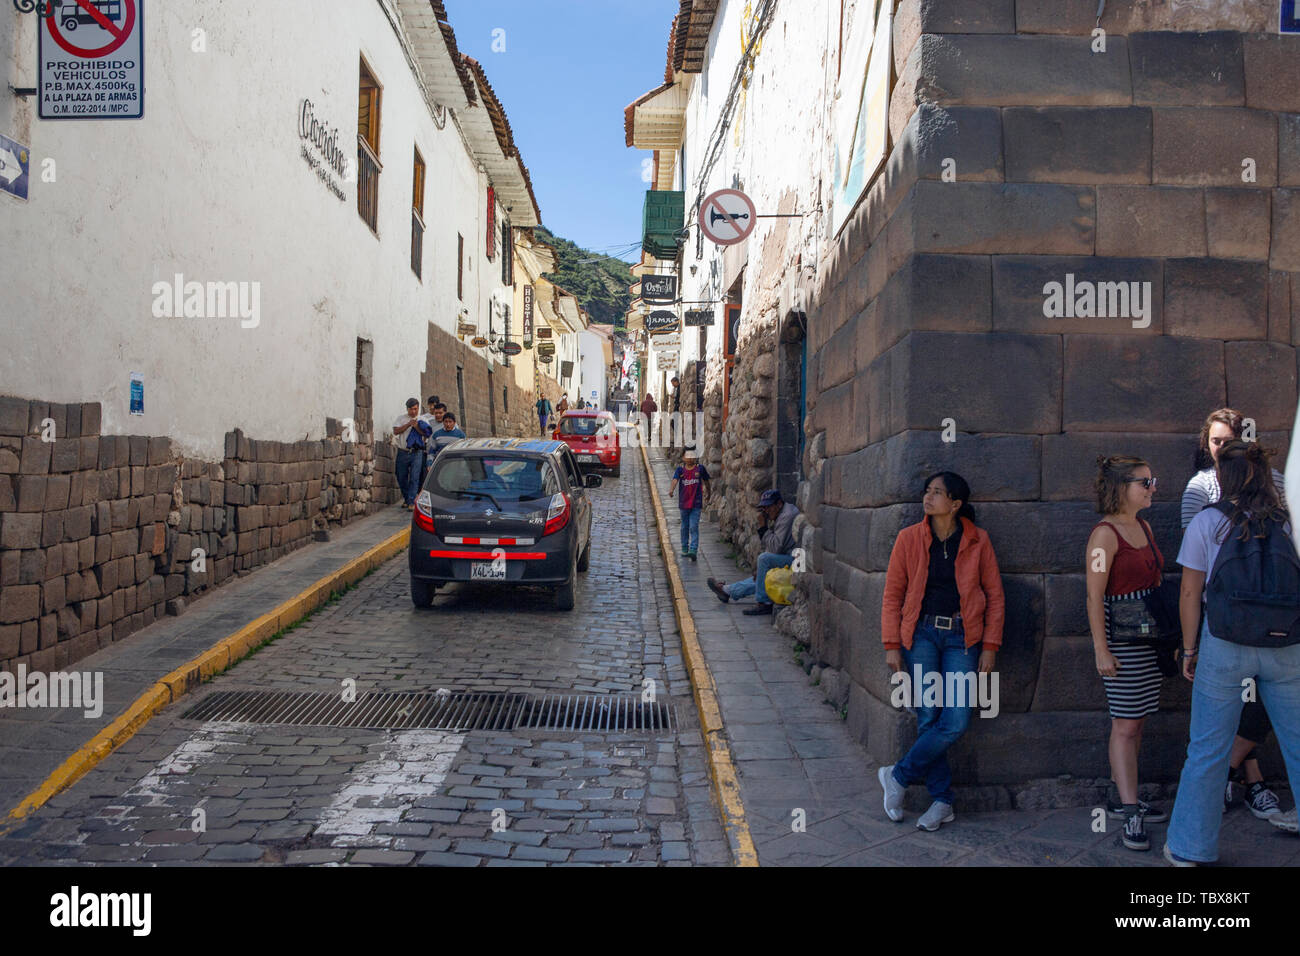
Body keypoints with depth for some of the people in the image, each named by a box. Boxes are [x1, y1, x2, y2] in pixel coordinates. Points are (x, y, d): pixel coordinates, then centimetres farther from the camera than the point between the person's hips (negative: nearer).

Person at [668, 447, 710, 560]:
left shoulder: (700, 468, -1)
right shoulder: (680, 469, 0)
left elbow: (706, 481, 15)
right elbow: (675, 480, -17)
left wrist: (708, 494, 27)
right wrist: (671, 491, -36)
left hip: (696, 503, -2)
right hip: (683, 503, 2)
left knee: (694, 527, -11)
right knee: (684, 527, 13)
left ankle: (693, 551, -17)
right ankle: (684, 550, 25)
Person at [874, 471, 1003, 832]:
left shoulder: (978, 541, 0)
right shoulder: (910, 538, 0)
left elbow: (995, 596, 6)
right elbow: (893, 594, 4)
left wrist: (990, 647, 1)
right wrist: (892, 645, -1)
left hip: (961, 637, 0)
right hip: (922, 633, 0)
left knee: (956, 722, -10)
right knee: (928, 718, -3)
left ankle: (898, 776, 9)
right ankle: (942, 801, 12)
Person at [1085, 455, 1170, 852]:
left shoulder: (1144, 527, 13)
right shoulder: (1105, 533, -13)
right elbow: (1095, 597, -15)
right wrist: (1101, 650, -18)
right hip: (1121, 636, -8)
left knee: (1134, 722, 12)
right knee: (1125, 725, -5)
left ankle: (1122, 799, 21)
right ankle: (1131, 814, -2)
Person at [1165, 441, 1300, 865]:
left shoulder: (1207, 522, -2)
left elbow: (1190, 594, -1)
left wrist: (1189, 648, 7)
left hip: (1226, 646, -2)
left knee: (1207, 751, 6)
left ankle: (1189, 848, 15)